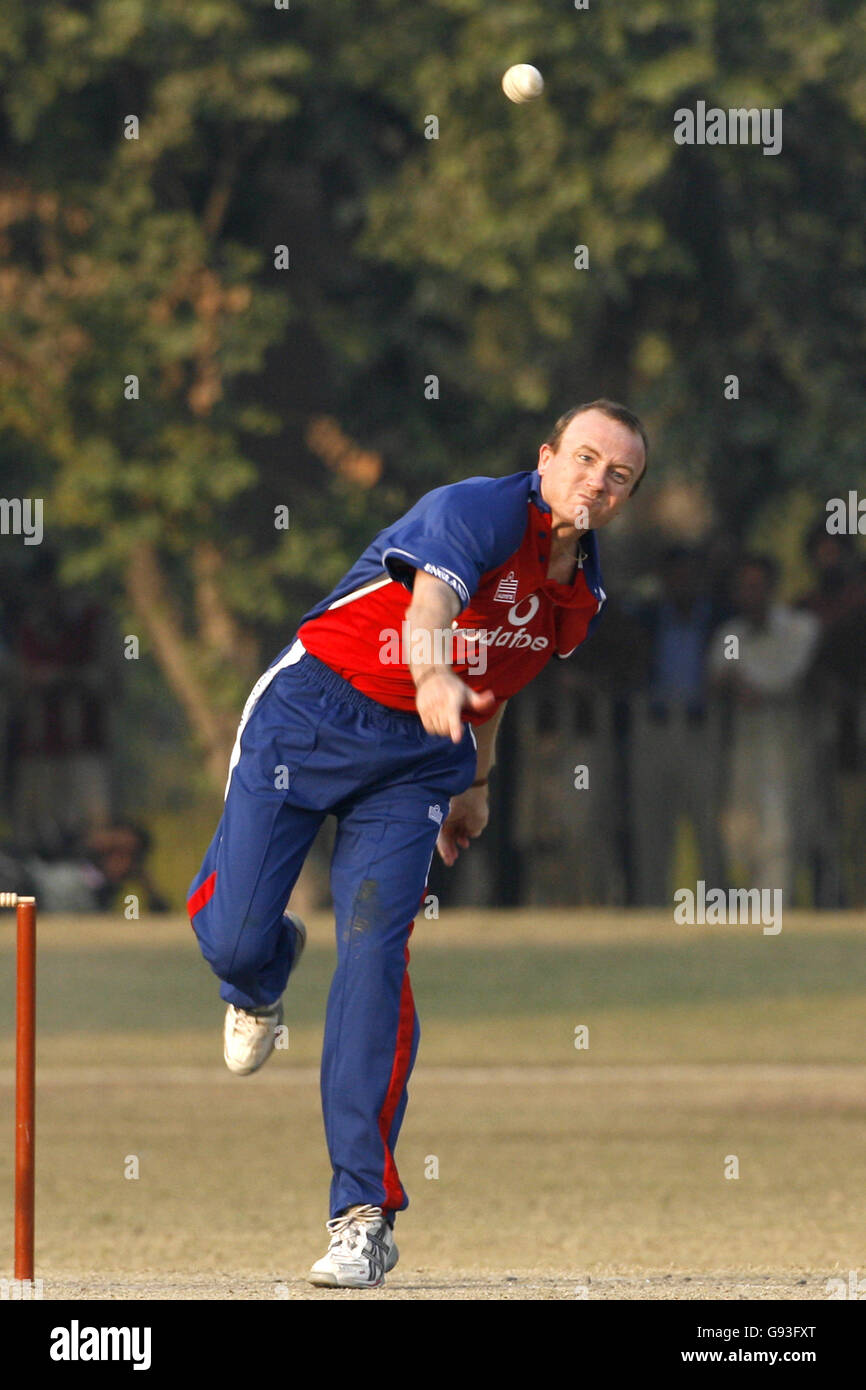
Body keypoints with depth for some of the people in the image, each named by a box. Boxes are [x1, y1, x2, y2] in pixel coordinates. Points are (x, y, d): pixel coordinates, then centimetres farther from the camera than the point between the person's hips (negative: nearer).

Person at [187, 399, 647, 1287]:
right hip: (309, 716, -4)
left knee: (374, 955, -15)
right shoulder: (481, 513, -18)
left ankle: (364, 1216, -14)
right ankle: (264, 976, 34)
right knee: (231, 937, -9)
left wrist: (474, 783, 33)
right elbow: (435, 596, -40)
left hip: (417, 759, 4)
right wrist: (435, 678, -60)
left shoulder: (583, 592, 7)